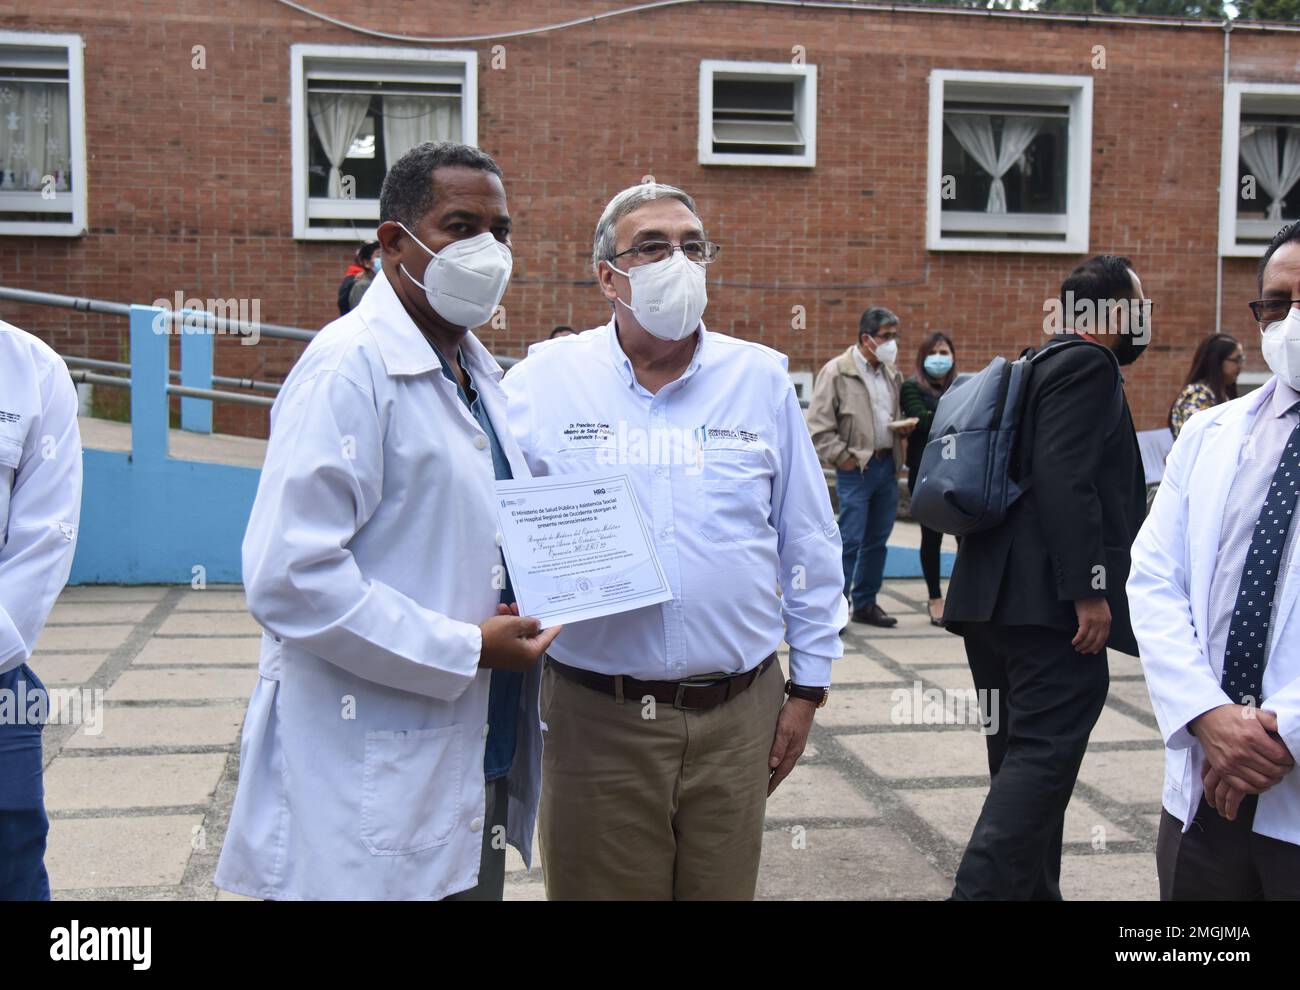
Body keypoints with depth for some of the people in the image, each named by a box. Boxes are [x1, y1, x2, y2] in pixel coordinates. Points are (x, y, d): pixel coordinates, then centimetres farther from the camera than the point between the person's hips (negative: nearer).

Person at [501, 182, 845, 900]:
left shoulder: (763, 380, 3)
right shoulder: (543, 379, -2)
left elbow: (809, 546, 8)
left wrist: (808, 686, 8)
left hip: (737, 714, 2)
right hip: (596, 715, -1)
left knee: (723, 887, 15)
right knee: (598, 883, 11)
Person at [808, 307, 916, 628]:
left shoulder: (892, 373, 15)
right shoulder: (836, 372, -7)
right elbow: (818, 427, -10)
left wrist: (904, 428, 6)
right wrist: (844, 457, -14)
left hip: (887, 465, 7)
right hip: (856, 468, -7)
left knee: (878, 539, 12)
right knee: (850, 540, -7)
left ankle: (865, 603, 23)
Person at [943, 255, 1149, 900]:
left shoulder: (1035, 365, 21)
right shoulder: (1088, 364, -8)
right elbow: (1065, 482, -20)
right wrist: (1088, 591, -21)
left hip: (993, 597, 10)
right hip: (1048, 603, -10)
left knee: (1022, 758, 16)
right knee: (1045, 757, -9)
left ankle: (1030, 889, 25)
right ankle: (982, 888, -14)